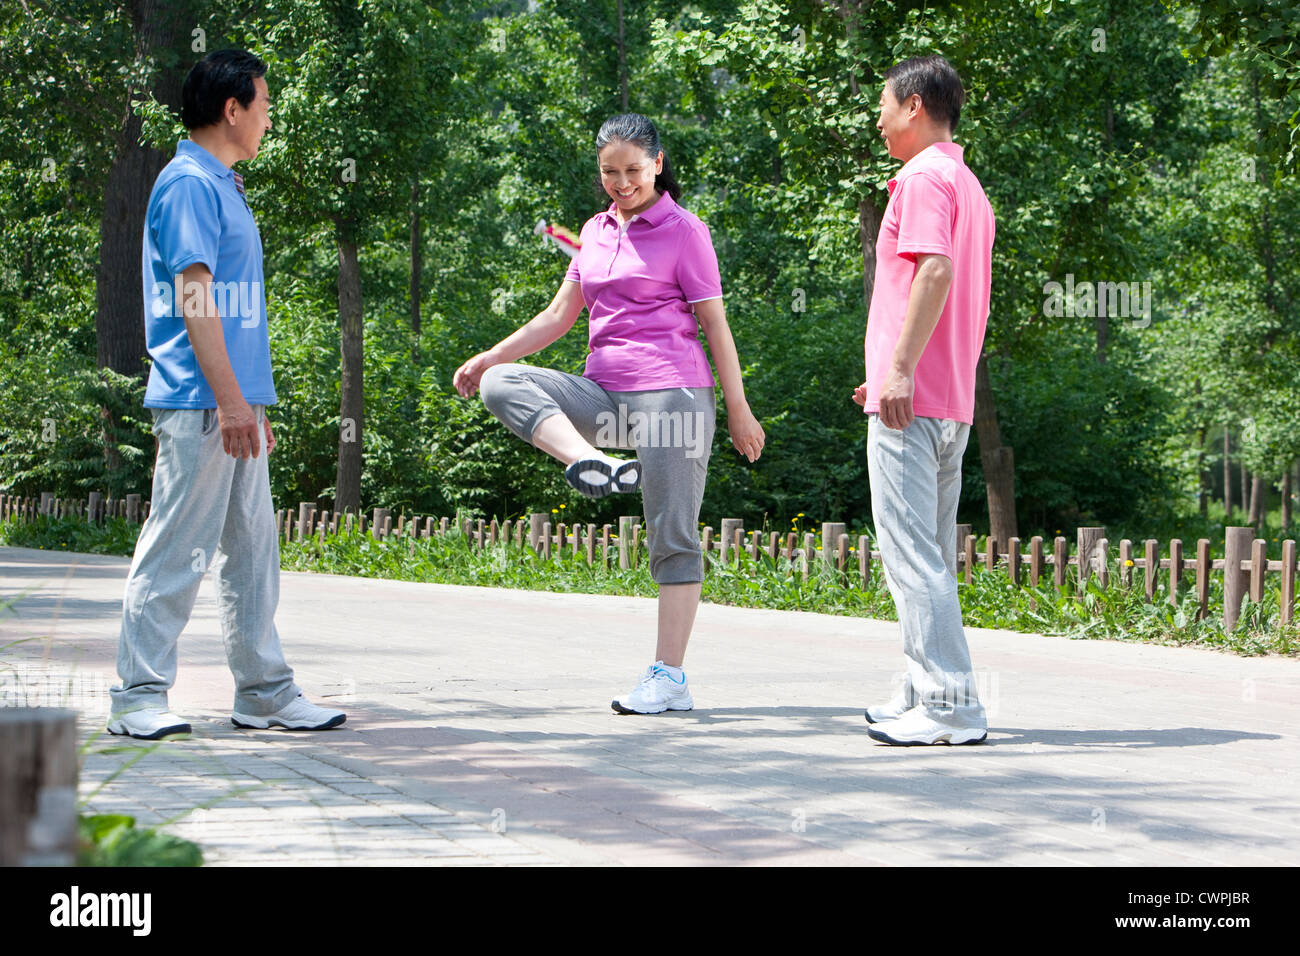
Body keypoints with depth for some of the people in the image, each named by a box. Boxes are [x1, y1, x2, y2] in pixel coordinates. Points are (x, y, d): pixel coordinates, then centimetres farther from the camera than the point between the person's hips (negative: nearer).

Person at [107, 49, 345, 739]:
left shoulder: (220, 186, 20)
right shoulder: (189, 184, -11)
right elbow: (193, 297, -18)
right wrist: (229, 400, -21)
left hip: (232, 404, 10)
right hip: (200, 404, -10)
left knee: (252, 550, 11)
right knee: (177, 552, -6)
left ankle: (265, 693, 15)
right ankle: (139, 698, -1)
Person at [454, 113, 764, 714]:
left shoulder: (683, 231, -1)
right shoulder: (597, 231, 16)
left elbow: (715, 325, -1)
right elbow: (560, 315, 19)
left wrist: (739, 410, -3)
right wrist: (490, 357, 11)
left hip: (670, 394, -6)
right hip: (605, 393, 6)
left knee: (673, 538, -6)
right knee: (502, 385, -14)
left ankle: (669, 678, -4)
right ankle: (593, 464, -30)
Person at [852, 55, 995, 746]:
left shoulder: (924, 177, -9)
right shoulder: (969, 185, 22)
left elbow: (937, 270, -24)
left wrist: (901, 368, -27)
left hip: (911, 404, -10)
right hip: (952, 403, 10)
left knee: (912, 554, -10)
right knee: (930, 557, 14)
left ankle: (951, 706, -13)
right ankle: (930, 693, 18)